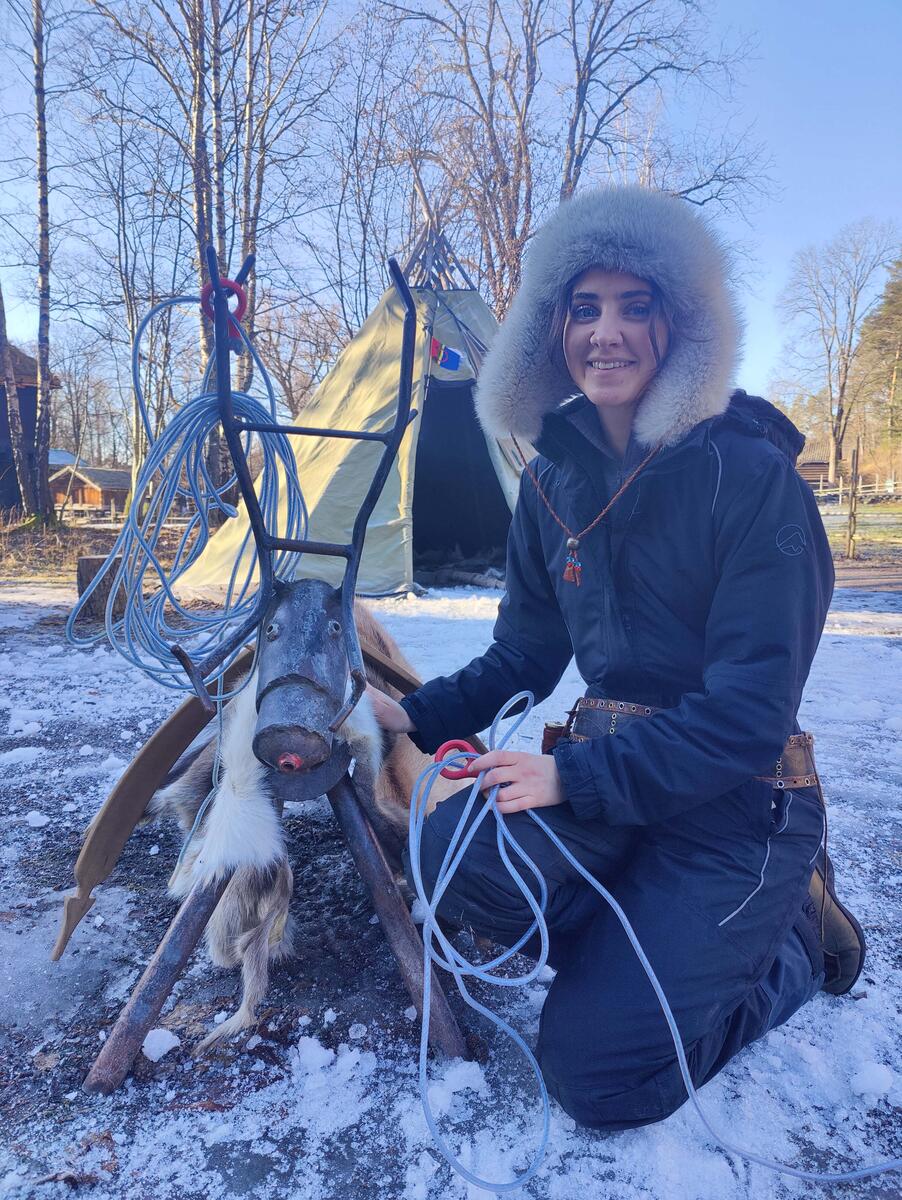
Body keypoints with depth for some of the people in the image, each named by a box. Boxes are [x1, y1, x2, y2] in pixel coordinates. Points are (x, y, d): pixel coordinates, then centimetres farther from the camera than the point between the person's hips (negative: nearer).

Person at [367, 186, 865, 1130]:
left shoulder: (752, 476, -16)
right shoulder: (553, 481, 3)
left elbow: (748, 715, -18)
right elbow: (522, 658, 10)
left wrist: (572, 775, -23)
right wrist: (415, 715, -3)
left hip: (736, 801, -4)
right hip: (604, 766, 5)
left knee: (595, 1072, -11)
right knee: (459, 855, -25)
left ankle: (793, 940, 15)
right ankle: (654, 941, 4)